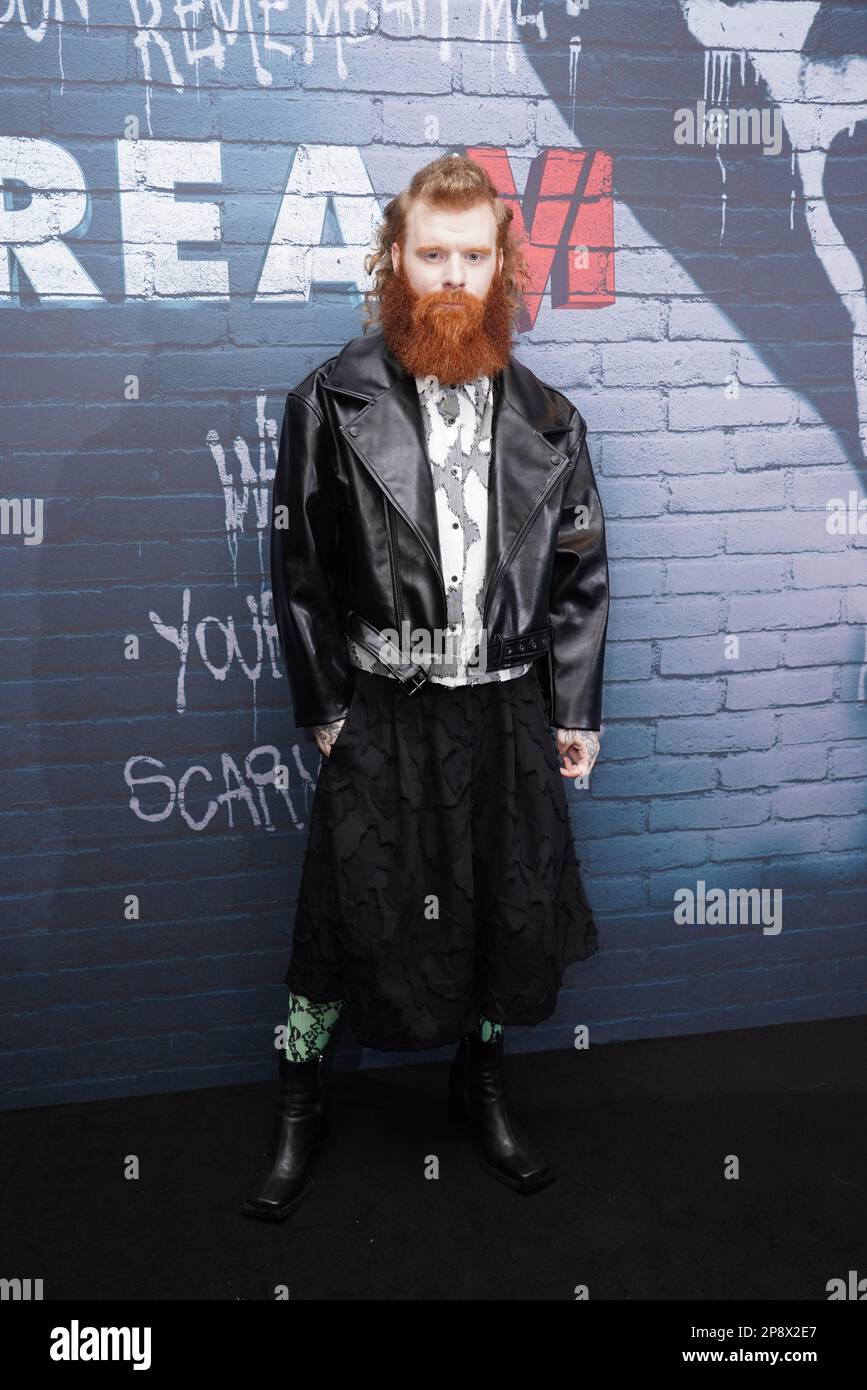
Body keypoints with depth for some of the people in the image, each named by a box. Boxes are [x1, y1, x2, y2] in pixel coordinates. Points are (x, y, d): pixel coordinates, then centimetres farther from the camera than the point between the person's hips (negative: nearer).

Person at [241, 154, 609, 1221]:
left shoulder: (544, 417, 4)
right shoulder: (332, 402, -4)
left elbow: (580, 573, 6)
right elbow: (298, 570, -3)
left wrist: (575, 712, 4)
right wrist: (325, 711, -5)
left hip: (509, 711, 3)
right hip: (380, 716, -3)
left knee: (511, 910, 13)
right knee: (347, 914, 6)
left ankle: (480, 1087, 38)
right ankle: (299, 1104, 29)